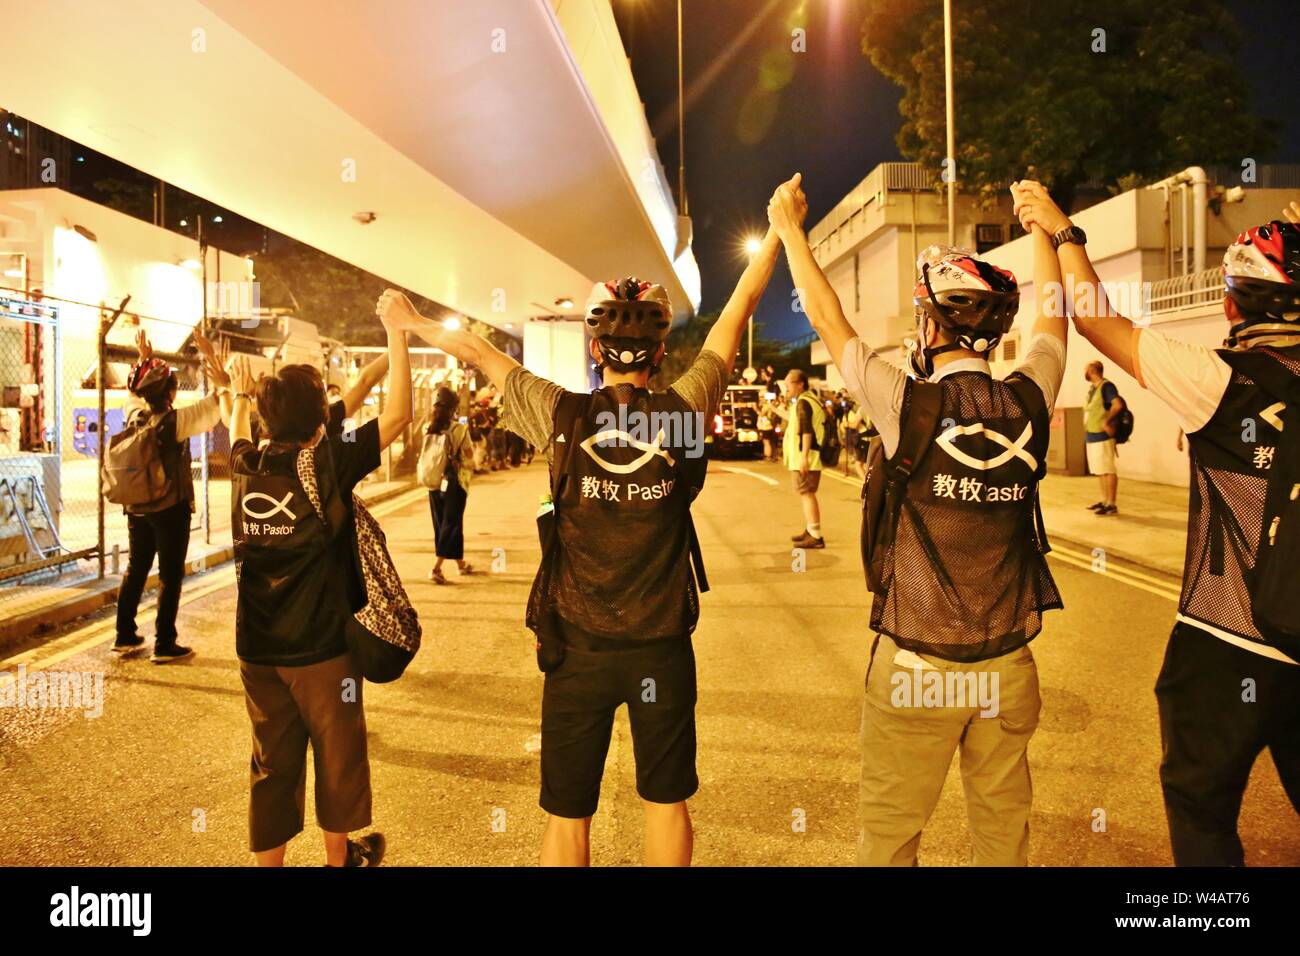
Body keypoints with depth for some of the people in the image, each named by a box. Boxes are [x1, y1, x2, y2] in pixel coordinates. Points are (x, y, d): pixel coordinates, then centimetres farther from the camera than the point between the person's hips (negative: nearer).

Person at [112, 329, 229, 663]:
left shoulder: (134, 415, 0)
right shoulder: (176, 420, -17)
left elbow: (136, 392, 23)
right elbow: (219, 403, -18)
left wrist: (144, 359, 29)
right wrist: (212, 359, -17)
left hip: (137, 507, 6)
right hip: (170, 508, -6)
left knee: (135, 570, 16)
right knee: (170, 575, 1)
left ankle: (125, 636, 24)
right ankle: (164, 645, 4)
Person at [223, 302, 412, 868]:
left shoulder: (247, 468, -2)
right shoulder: (326, 465, -17)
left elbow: (238, 433, 23)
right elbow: (398, 414, -16)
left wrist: (241, 393, 39)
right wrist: (397, 334, -10)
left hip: (257, 649, 5)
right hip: (321, 648, -4)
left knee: (272, 763, 16)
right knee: (337, 756, 16)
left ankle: (269, 860, 27)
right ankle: (340, 857, 33)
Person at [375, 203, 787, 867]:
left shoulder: (562, 417, -9)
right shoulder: (682, 413, -8)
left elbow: (476, 350, 6)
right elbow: (736, 314, 4)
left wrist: (411, 322, 22)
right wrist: (777, 233, 16)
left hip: (579, 646, 0)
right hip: (662, 648, 1)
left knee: (567, 814, 14)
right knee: (666, 801, 19)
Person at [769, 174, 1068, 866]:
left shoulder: (910, 407, -15)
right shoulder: (1028, 404, -5)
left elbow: (826, 318, -1)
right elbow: (1052, 318, 16)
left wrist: (790, 228, 12)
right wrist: (1042, 229, 29)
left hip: (917, 663, -4)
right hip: (1008, 663, 4)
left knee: (889, 832, 11)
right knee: (1004, 825, 18)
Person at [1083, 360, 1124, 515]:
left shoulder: (1106, 386, -12)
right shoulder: (1092, 388, 15)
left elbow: (1118, 405, -26)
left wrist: (1106, 422, -20)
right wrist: (1086, 431, 12)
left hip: (1103, 436, -9)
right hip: (1091, 436, 9)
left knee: (1108, 470, -7)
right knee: (1100, 471, 15)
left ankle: (1111, 504, -6)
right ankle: (1104, 501, 23)